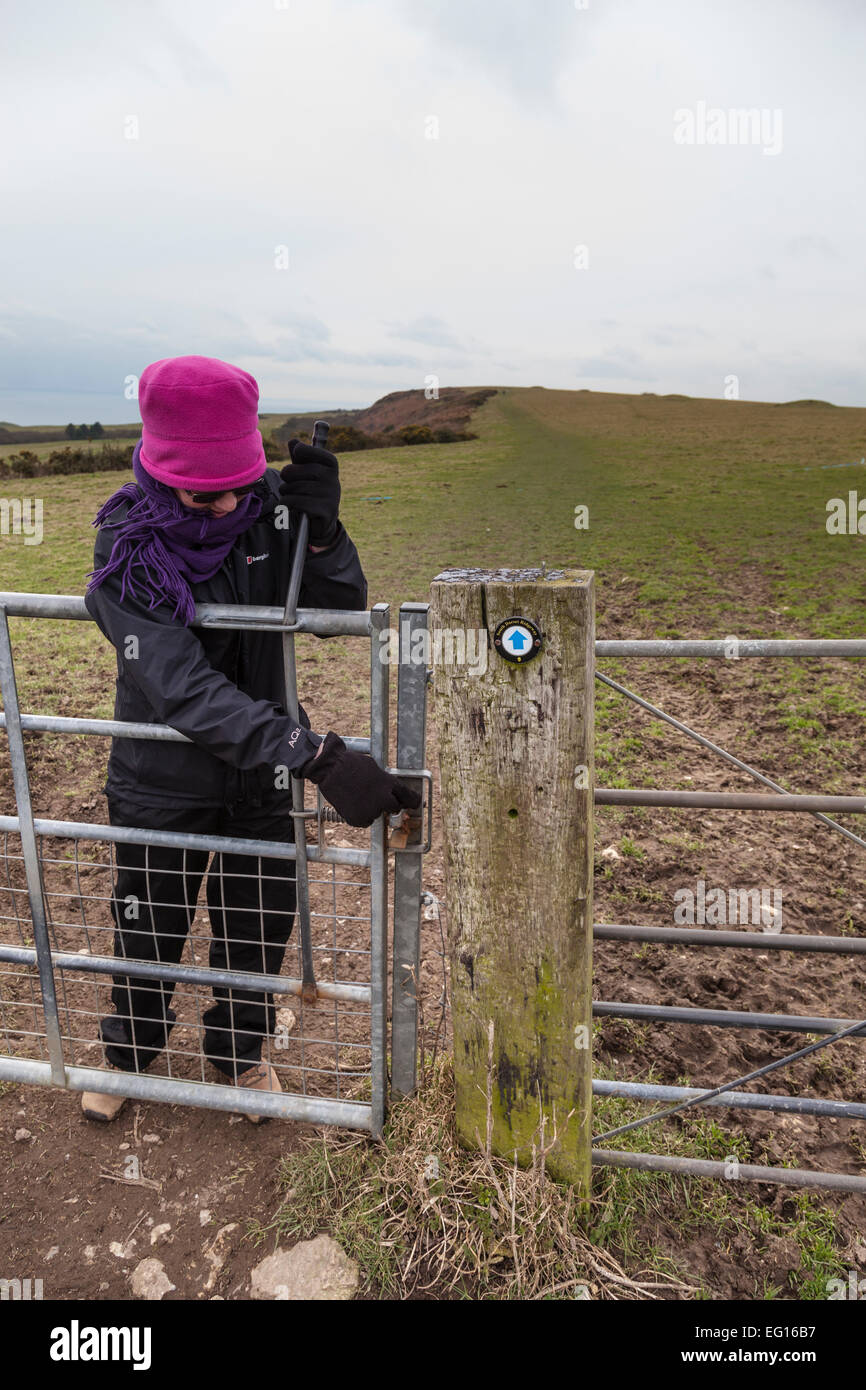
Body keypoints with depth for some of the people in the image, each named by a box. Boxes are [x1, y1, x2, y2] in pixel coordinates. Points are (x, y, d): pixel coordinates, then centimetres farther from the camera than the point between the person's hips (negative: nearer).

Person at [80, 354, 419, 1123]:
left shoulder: (271, 505, -14)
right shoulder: (128, 546, -24)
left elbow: (340, 612, -12)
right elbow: (184, 689, -33)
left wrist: (322, 531, -32)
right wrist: (319, 756, -43)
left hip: (262, 778, 3)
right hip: (162, 782, -2)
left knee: (259, 930, 19)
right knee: (147, 934, 19)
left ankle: (241, 1050, 49)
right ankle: (130, 1051, 51)